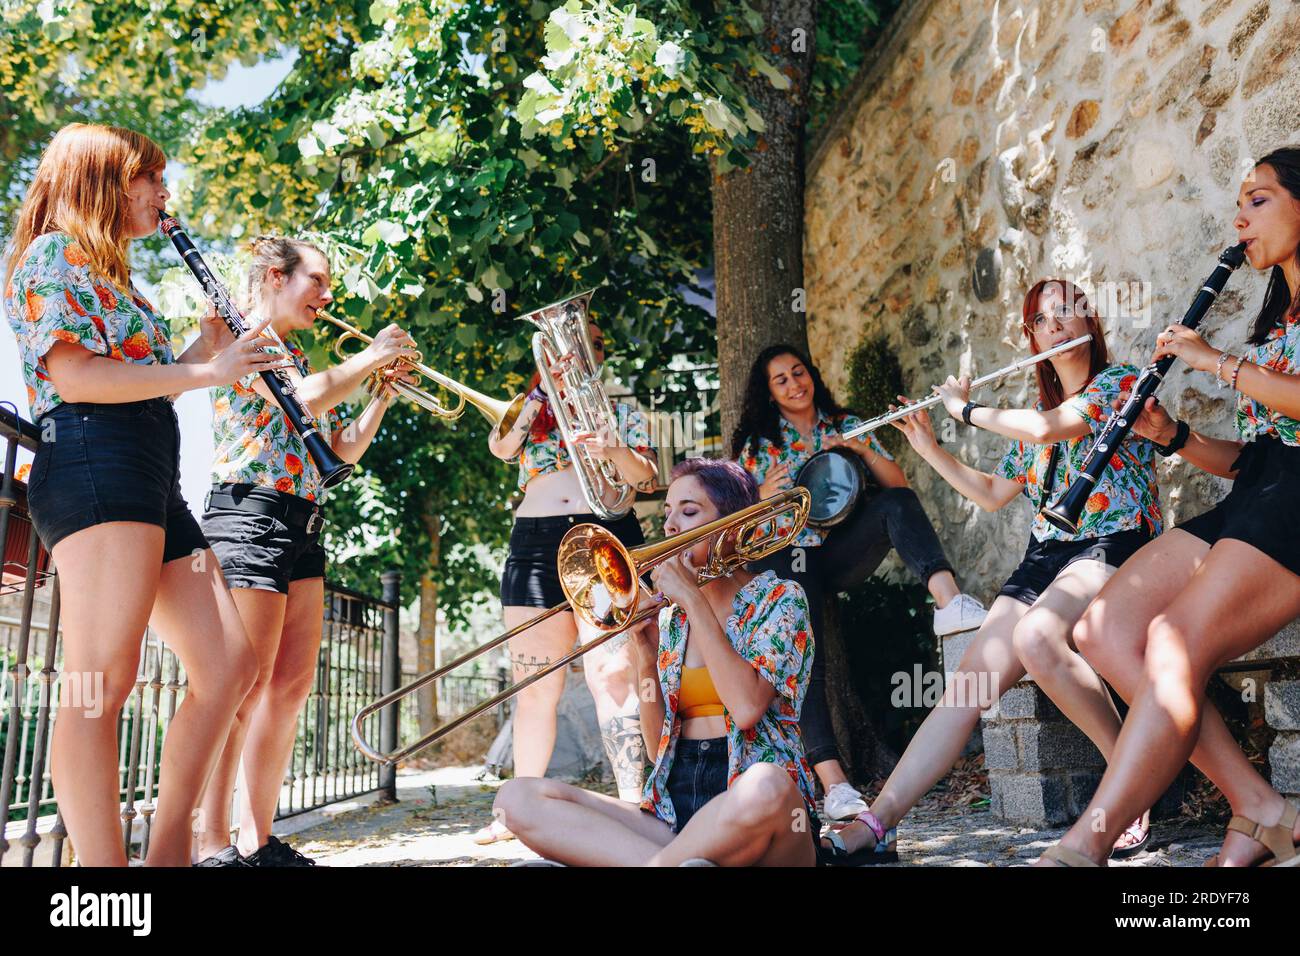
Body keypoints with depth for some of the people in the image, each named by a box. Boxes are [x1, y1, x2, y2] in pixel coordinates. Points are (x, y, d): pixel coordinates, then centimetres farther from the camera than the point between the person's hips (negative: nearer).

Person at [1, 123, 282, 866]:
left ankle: (169, 852, 9)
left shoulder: (111, 276, 30)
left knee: (230, 664, 4)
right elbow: (74, 375, -13)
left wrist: (201, 355, 15)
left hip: (151, 480, 9)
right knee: (104, 679, -17)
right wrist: (206, 372, -9)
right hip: (92, 463, -9)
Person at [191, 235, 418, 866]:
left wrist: (383, 394, 12)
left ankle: (257, 839, 11)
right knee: (247, 683, -11)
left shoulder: (297, 358, 23)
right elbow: (309, 398, -19)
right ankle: (211, 844, -4)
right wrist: (374, 354, -5)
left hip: (302, 528, 8)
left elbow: (346, 449, 23)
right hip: (250, 515, -8)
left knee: (292, 685, 4)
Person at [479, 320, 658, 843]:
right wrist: (540, 390, -1)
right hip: (535, 545, 2)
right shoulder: (531, 407, 19)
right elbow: (501, 446, -1)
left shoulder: (621, 410, 15)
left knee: (612, 677, -11)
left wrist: (614, 451, -16)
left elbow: (649, 479, 4)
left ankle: (633, 802, -7)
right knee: (534, 684, 3)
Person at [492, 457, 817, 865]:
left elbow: (747, 707, -17)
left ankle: (661, 862, -19)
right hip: (676, 808, 5)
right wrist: (645, 648, -4)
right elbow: (658, 745, 8)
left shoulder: (778, 598, 2)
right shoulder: (669, 616, 15)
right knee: (516, 797, -15)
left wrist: (694, 599, -10)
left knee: (764, 787, -42)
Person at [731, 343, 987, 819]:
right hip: (789, 559, -2)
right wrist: (764, 497, -13)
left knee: (895, 502, -27)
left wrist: (864, 449, -9)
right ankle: (832, 781, -34)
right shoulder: (756, 444, 11)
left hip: (844, 553, 2)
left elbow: (898, 483, 8)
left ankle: (948, 600, -48)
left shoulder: (846, 424, 15)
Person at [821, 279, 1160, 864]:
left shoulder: (1120, 380, -1)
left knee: (1036, 636, -38)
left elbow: (1048, 428, -20)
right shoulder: (1037, 409, 20)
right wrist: (928, 448, 16)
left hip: (1112, 544, -6)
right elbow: (992, 495, 26)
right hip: (1044, 554, 6)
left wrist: (967, 409, -5)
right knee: (966, 688, -11)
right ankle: (875, 827, -16)